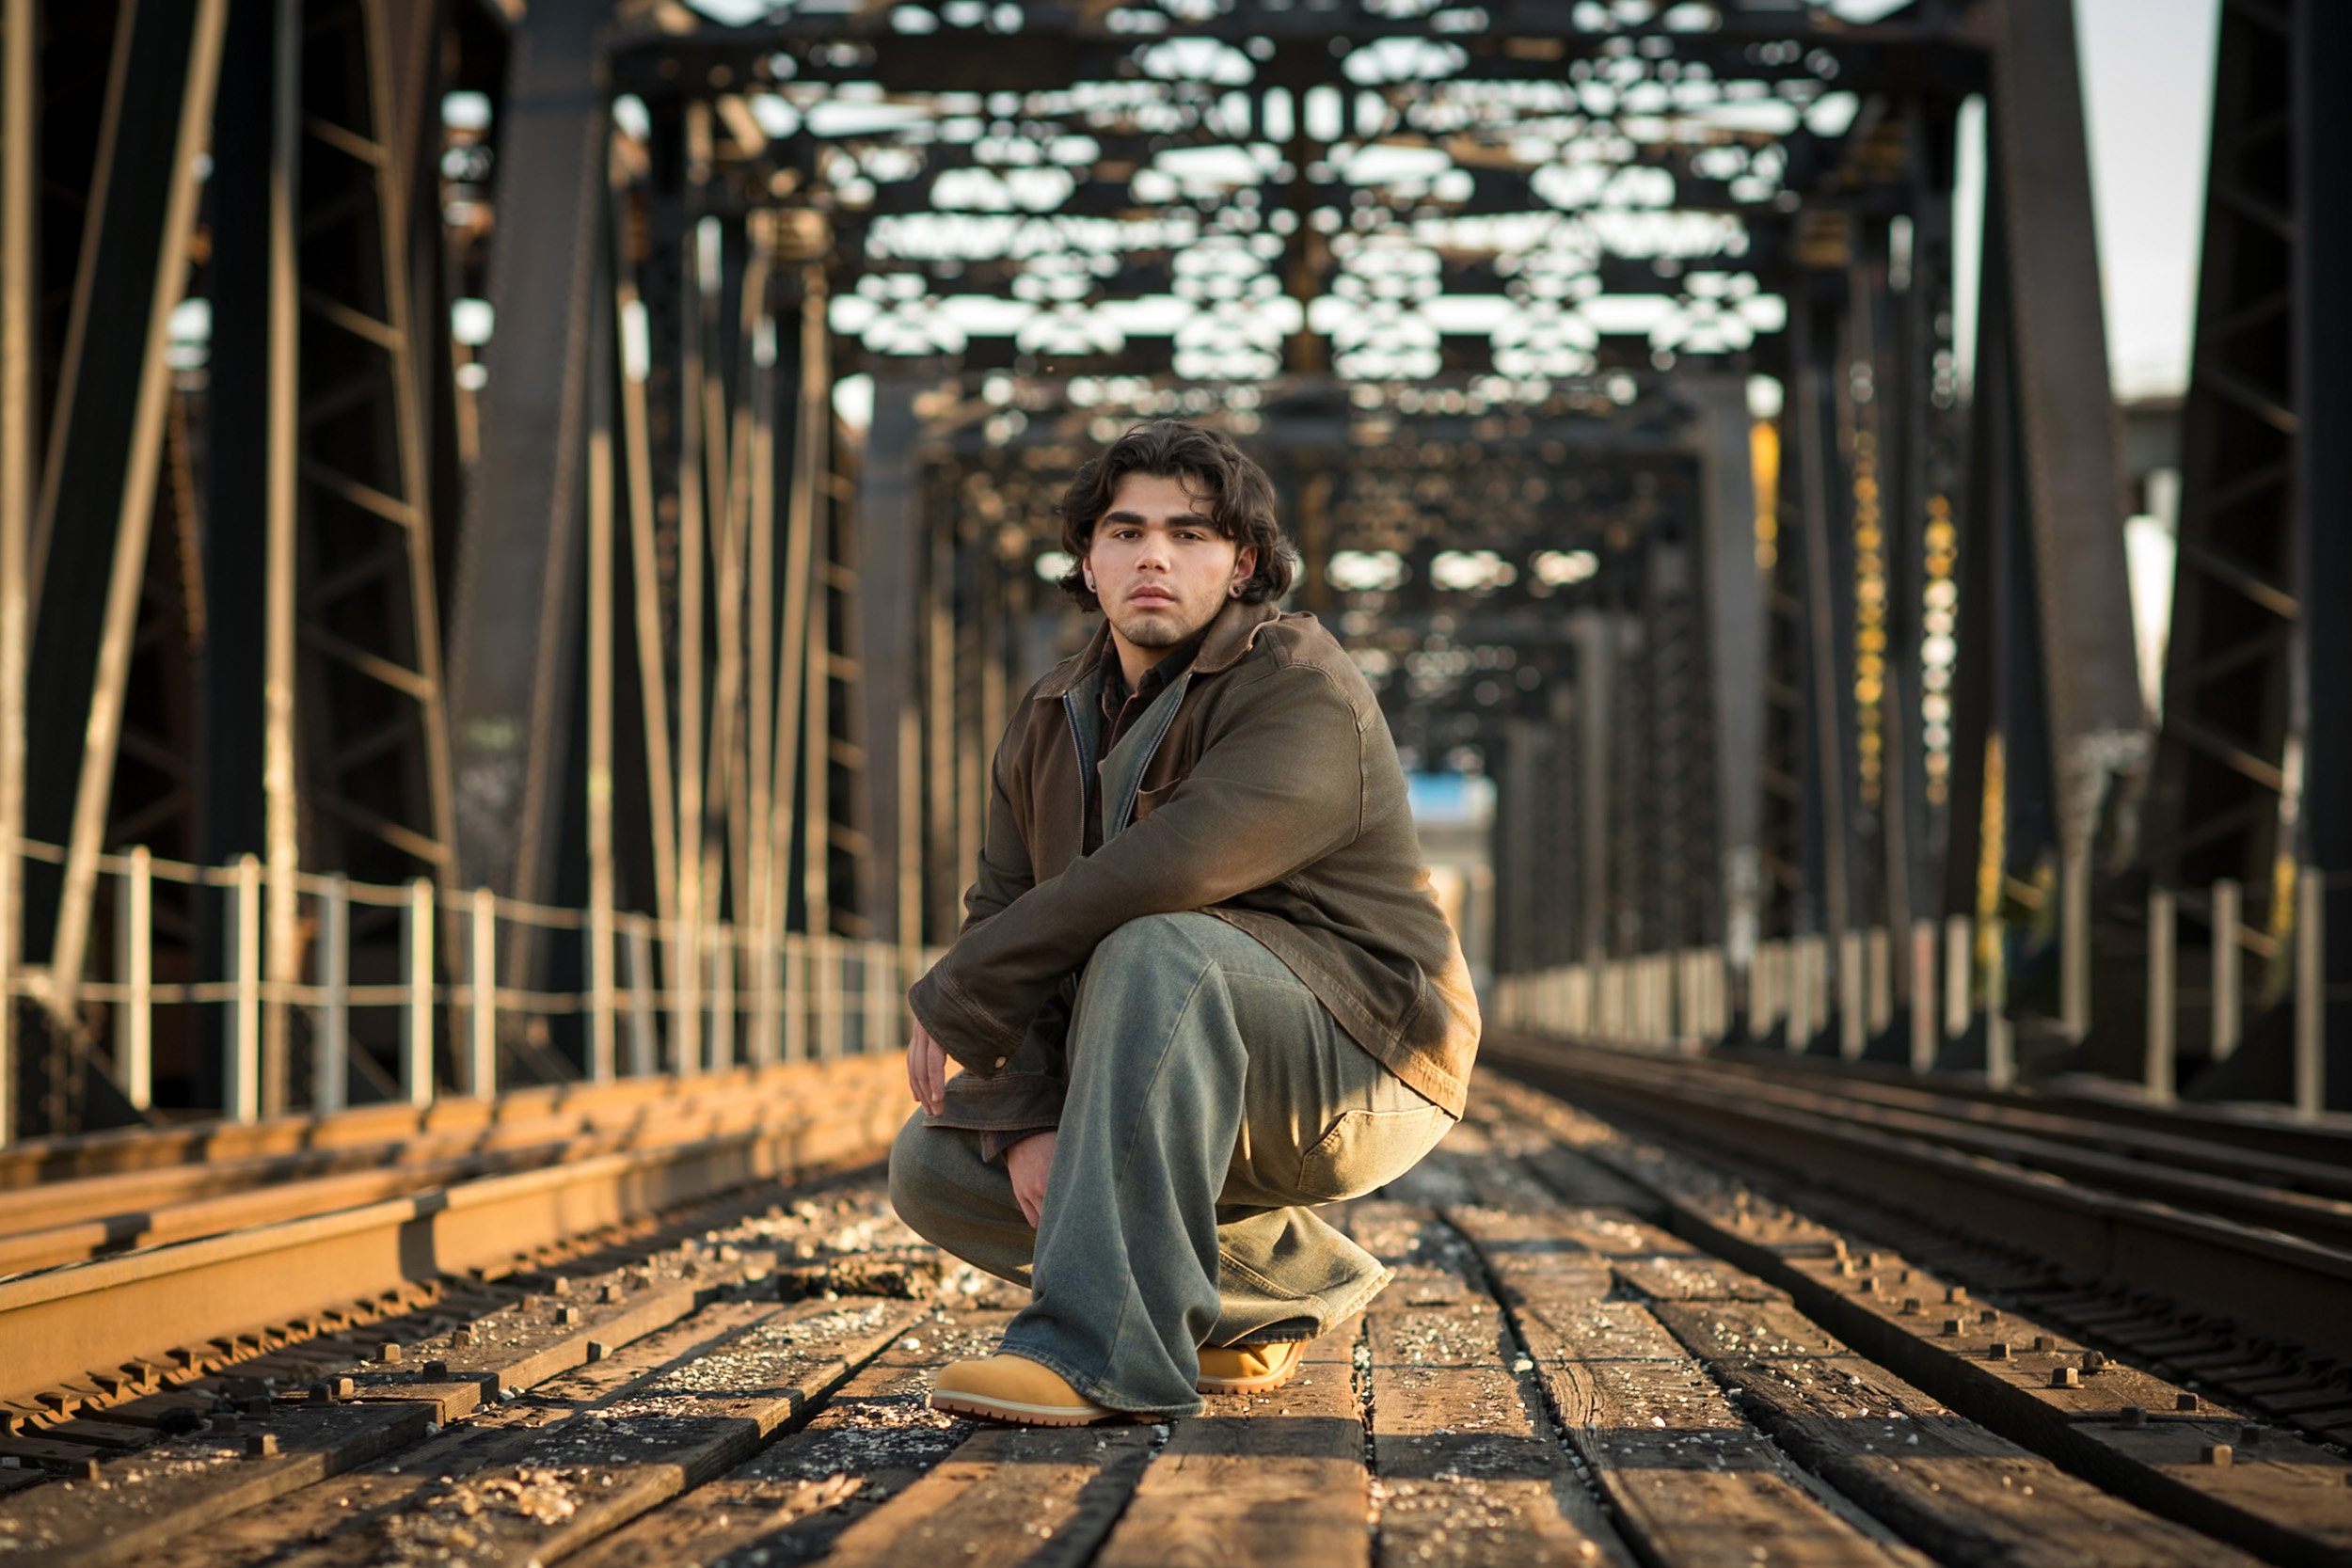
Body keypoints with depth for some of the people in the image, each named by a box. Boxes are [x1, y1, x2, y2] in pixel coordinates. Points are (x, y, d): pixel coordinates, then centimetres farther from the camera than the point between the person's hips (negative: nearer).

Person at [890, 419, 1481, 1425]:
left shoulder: (1303, 692, -17)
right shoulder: (1051, 724, 8)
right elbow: (1002, 915, -2)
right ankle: (1284, 1280, 3)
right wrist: (1023, 1120, -20)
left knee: (1153, 956, -35)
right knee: (931, 1163, -4)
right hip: (1188, 1091, 8)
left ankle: (1104, 1344, -39)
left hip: (1359, 1071, -8)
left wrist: (954, 1001, -22)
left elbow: (1163, 873, -31)